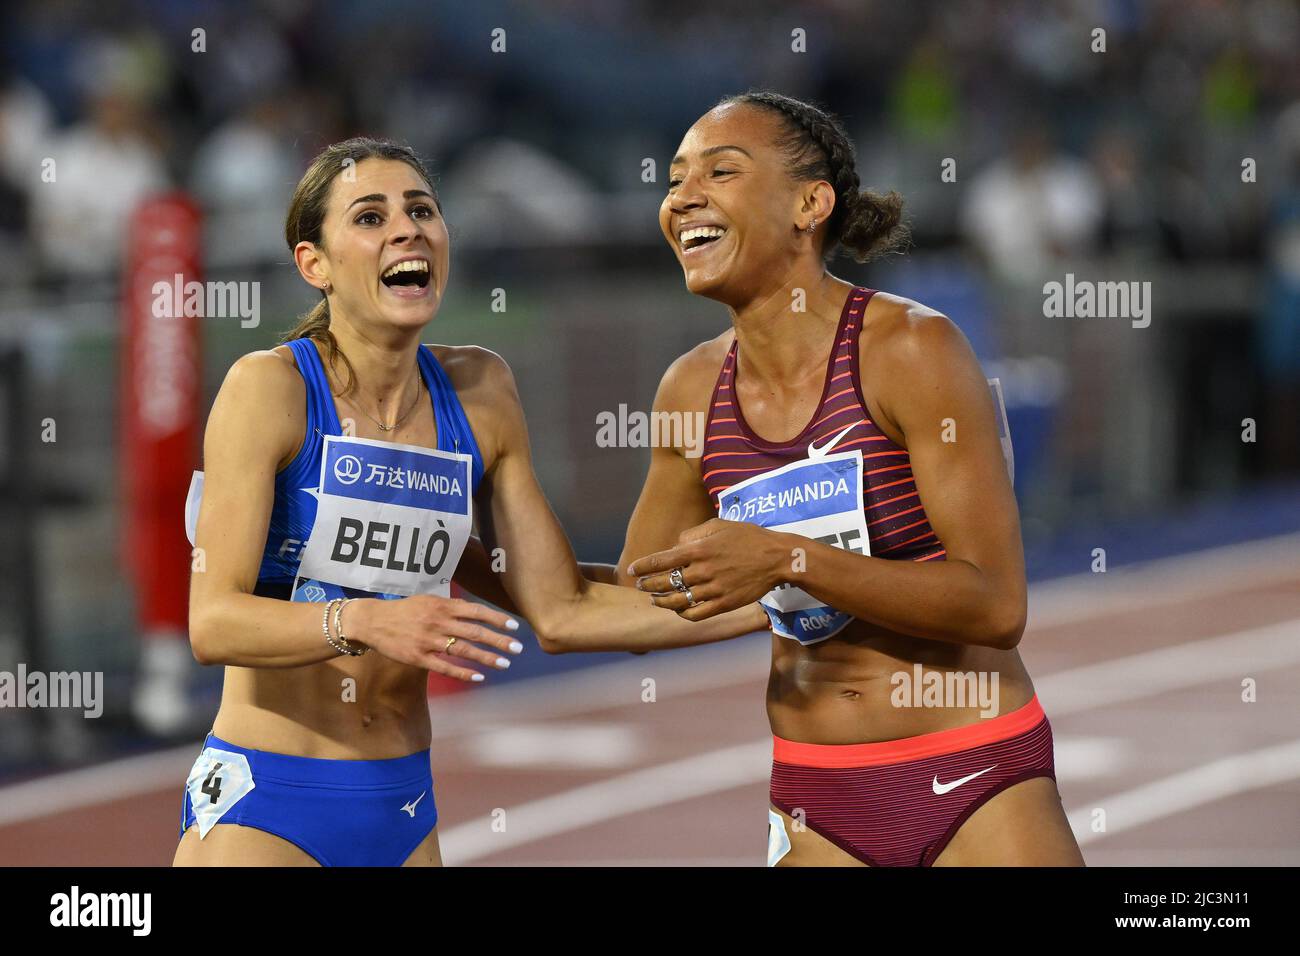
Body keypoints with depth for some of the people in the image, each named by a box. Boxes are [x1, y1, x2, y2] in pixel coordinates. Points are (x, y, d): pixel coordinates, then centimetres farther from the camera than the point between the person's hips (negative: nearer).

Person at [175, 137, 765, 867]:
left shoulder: (479, 391, 5)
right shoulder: (270, 389, -10)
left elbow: (561, 612, 8)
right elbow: (214, 622, -18)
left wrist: (770, 601, 2)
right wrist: (366, 622, -34)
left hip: (403, 812, 5)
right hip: (261, 805, -5)